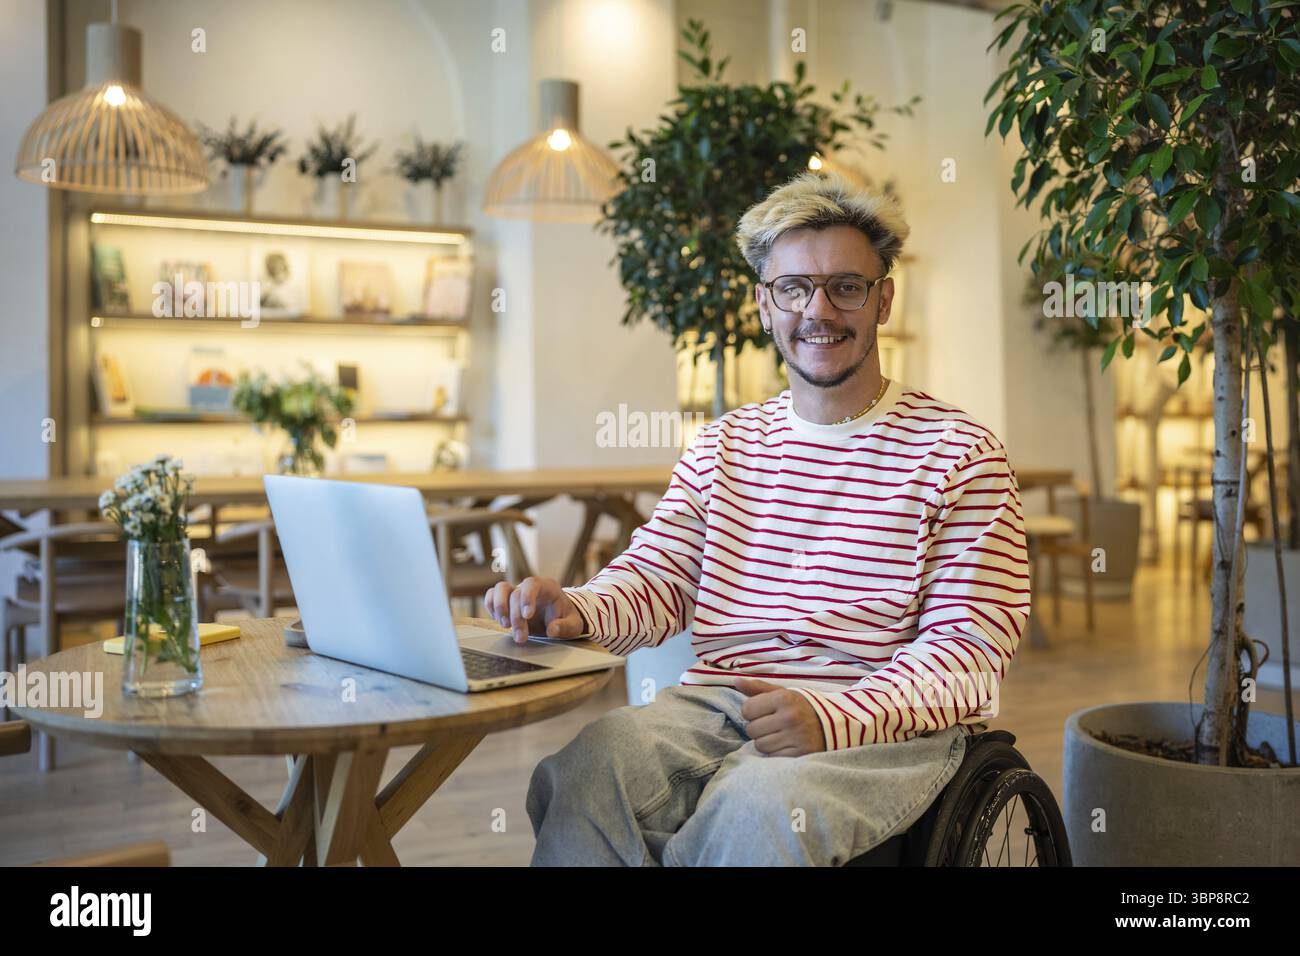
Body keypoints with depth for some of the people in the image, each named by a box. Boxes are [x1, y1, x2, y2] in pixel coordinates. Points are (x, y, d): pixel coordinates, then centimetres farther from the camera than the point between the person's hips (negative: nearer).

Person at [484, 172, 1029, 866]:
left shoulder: (958, 451, 2)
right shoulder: (723, 445, 17)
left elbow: (972, 642, -6)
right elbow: (656, 577, 9)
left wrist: (834, 718, -23)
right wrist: (573, 610, -15)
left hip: (889, 724, -2)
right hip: (714, 705, 3)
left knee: (760, 803, -35)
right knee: (584, 769, -28)